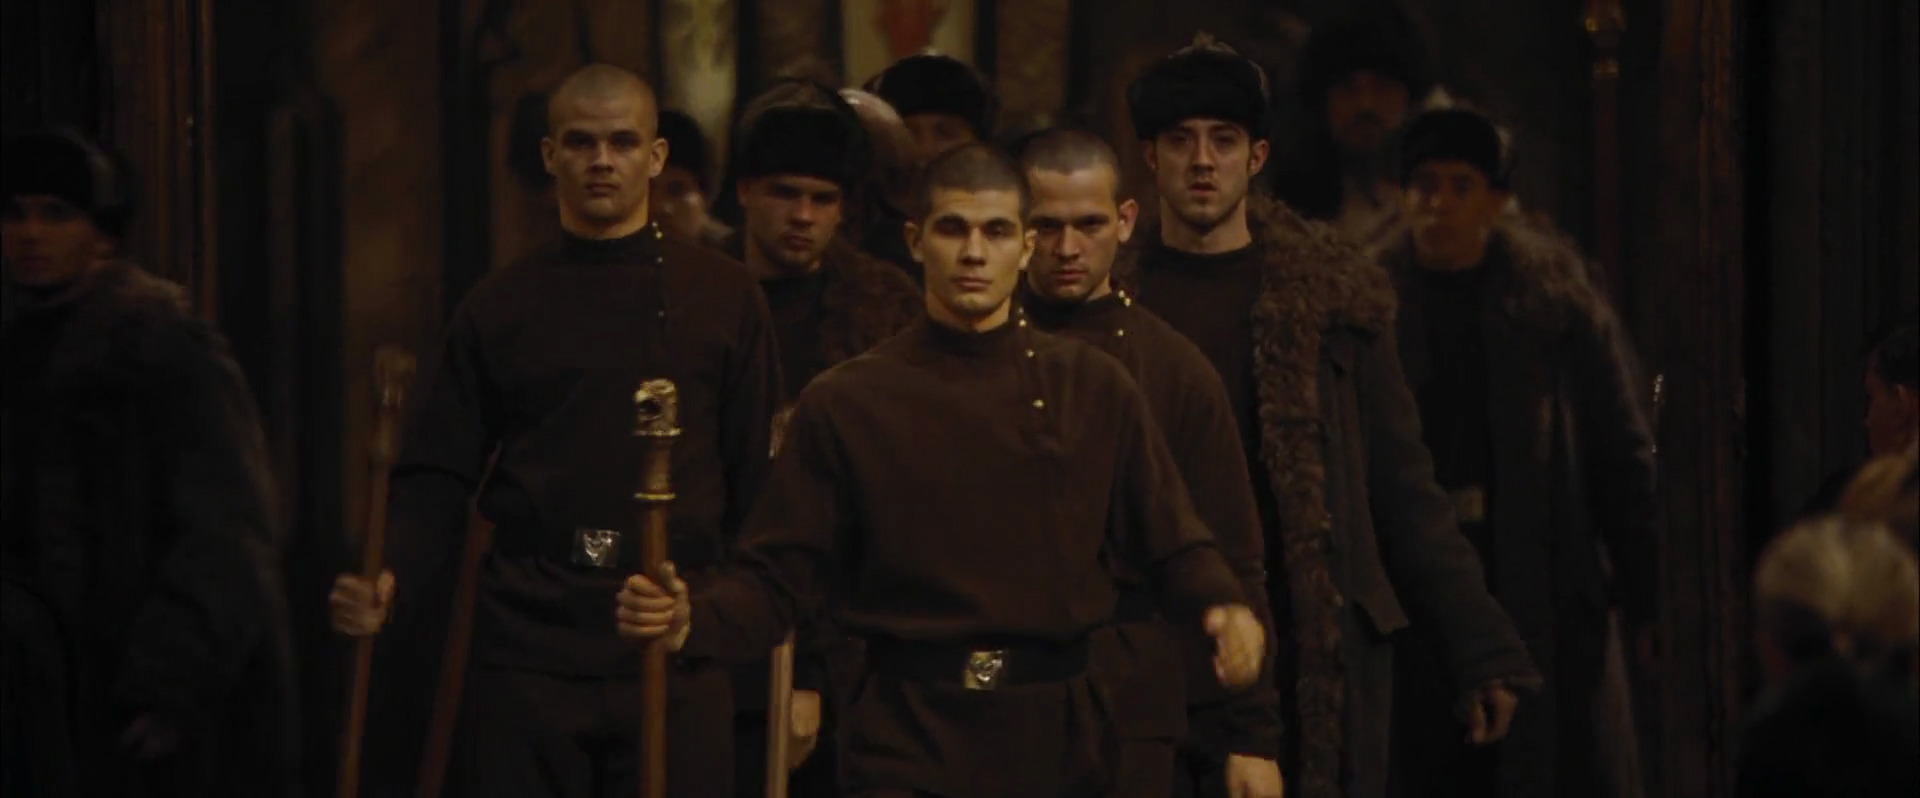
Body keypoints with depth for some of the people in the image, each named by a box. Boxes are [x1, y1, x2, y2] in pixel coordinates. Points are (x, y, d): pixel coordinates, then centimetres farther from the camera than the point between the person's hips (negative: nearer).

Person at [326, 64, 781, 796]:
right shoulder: (498, 309, 9)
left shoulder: (723, 298, 7)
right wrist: (392, 584, -12)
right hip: (525, 654, 1)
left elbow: (760, 488, 7)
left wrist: (794, 662, 2)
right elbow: (437, 482, 8)